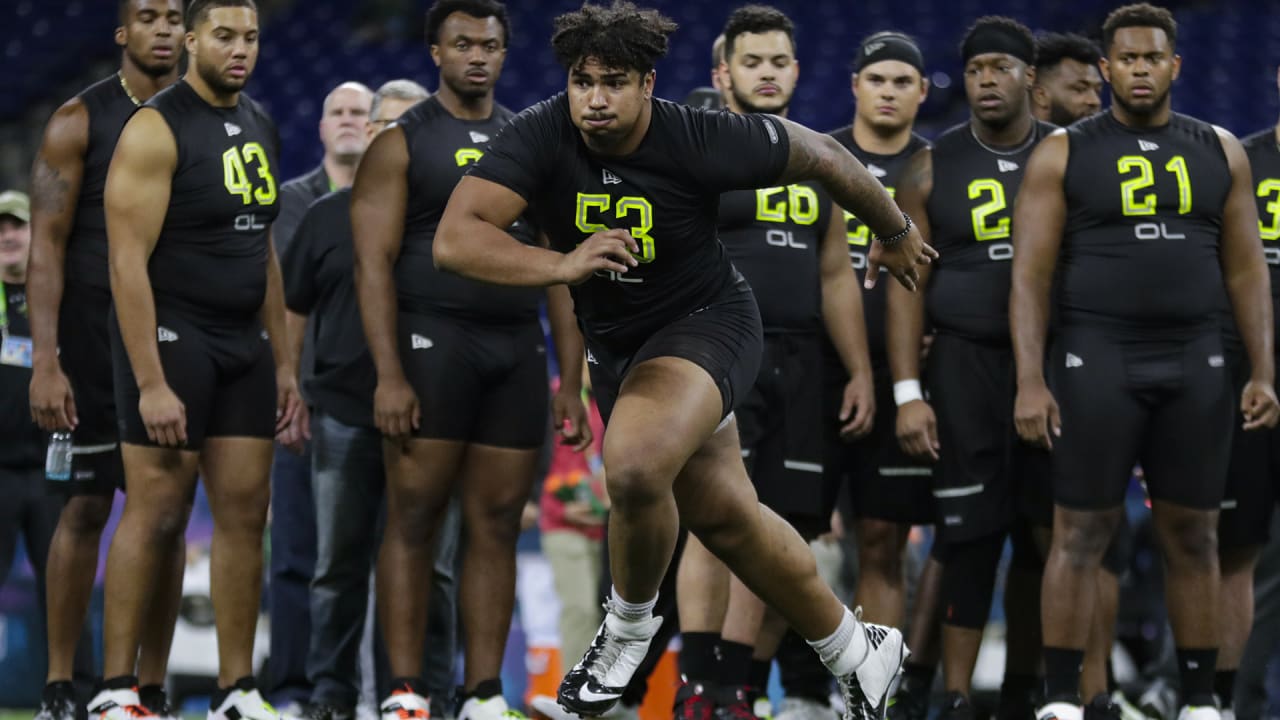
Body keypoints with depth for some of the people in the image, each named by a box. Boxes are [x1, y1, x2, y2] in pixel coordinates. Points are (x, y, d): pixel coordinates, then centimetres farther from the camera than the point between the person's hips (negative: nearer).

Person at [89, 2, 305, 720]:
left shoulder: (260, 127, 12)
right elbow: (129, 262, -16)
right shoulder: (157, 129, -12)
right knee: (157, 513, -6)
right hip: (172, 335, -7)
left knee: (246, 512, 5)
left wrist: (285, 364, 16)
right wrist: (150, 383, -21)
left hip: (244, 344, 7)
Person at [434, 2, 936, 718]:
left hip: (708, 320, -5)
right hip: (616, 345, 5)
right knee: (726, 518, 16)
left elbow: (819, 154, -8)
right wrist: (561, 266, -43)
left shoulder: (701, 140, -25)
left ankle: (629, 629, -6)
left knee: (635, 465, -33)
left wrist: (896, 232, 7)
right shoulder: (541, 136, -20)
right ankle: (860, 652, 36)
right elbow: (455, 240, -29)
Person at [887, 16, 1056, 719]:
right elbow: (908, 283, 1)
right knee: (970, 535, -5)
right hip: (967, 363, -1)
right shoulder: (934, 168, 2)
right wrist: (908, 392, -7)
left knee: (1047, 535, 5)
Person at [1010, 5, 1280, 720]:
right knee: (1082, 534, -2)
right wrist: (1030, 380, -11)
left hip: (1195, 364, 3)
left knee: (1194, 536, 6)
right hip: (1096, 359, -3)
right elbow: (1032, 275, -2)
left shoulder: (1221, 152, 9)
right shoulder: (1064, 154, 1)